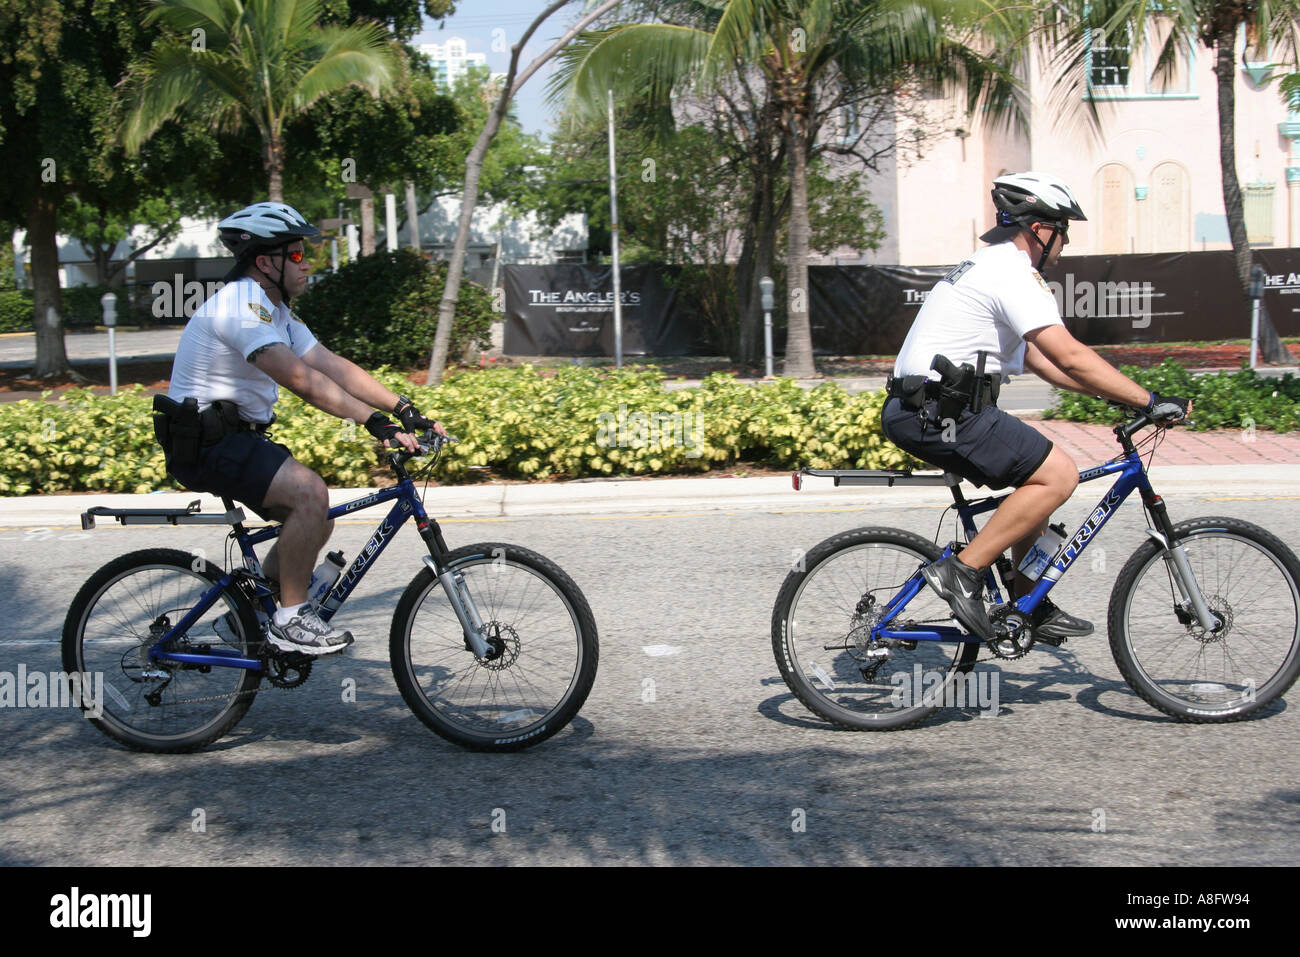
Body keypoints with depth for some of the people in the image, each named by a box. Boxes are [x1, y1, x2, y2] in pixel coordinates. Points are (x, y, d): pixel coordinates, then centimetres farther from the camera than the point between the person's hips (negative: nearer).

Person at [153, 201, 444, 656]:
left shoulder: (275, 311, 13)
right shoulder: (241, 306, -20)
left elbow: (335, 366, 6)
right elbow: (301, 379, -31)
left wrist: (404, 409, -3)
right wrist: (375, 422, -35)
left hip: (236, 437, 10)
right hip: (203, 442, -10)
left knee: (317, 519, 9)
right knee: (310, 491, -25)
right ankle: (290, 618, -15)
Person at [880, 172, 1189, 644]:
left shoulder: (989, 266, 22)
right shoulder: (1014, 273, -12)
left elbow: (1037, 359, 25)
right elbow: (1070, 357, -21)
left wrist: (1120, 392, 20)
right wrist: (1150, 401, -18)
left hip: (921, 407, 11)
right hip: (937, 413, -11)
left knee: (1038, 475, 18)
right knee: (1057, 475, -13)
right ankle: (962, 572, -11)